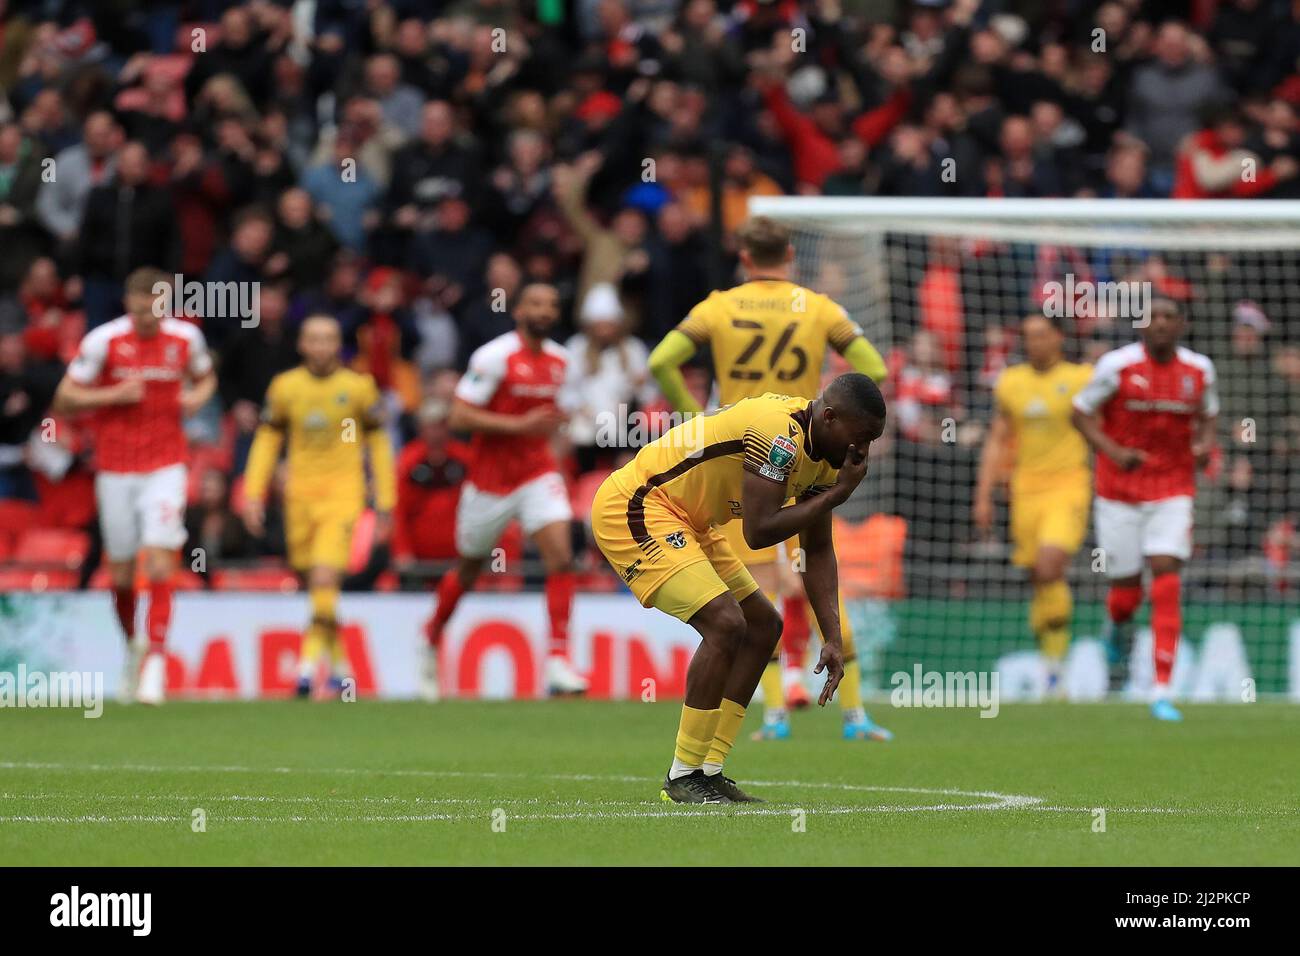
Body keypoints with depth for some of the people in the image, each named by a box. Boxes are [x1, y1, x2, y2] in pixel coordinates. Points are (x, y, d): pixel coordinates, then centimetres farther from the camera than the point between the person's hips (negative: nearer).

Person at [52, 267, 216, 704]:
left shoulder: (186, 337, -1)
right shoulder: (103, 340, -7)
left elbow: (205, 377, 21)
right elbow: (64, 399, -3)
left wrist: (198, 396, -3)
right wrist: (114, 395, -18)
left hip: (165, 466, 0)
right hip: (115, 468, 0)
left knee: (160, 565, -14)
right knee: (121, 576, 7)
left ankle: (155, 661, -14)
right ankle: (133, 644, 33)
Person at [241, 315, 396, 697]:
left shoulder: (358, 387, 1)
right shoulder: (284, 386, 5)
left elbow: (378, 443, 8)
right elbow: (267, 440, 12)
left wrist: (385, 502, 6)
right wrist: (253, 494, 4)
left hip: (343, 492, -3)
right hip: (300, 493, 3)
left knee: (325, 576, -19)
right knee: (312, 583, 7)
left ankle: (310, 663, -16)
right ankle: (339, 662, 24)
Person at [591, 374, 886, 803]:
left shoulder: (821, 450, 5)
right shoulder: (779, 435, -26)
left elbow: (817, 550, 10)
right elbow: (758, 532, -28)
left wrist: (833, 637, 3)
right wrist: (837, 493, -20)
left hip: (688, 522, 11)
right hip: (634, 510, -11)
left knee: (763, 626, 11)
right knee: (725, 623, -22)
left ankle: (708, 771, 14)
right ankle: (684, 777, -11)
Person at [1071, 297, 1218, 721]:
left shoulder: (1199, 370, 1)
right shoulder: (1117, 365, -9)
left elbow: (1207, 415, 18)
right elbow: (1082, 412, -1)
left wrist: (1205, 444, -4)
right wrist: (1114, 452, -16)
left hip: (1173, 491, 1)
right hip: (1119, 492, -1)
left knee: (1167, 581, -13)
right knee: (1126, 591, 2)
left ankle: (1162, 692, -12)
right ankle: (1117, 629, 43)